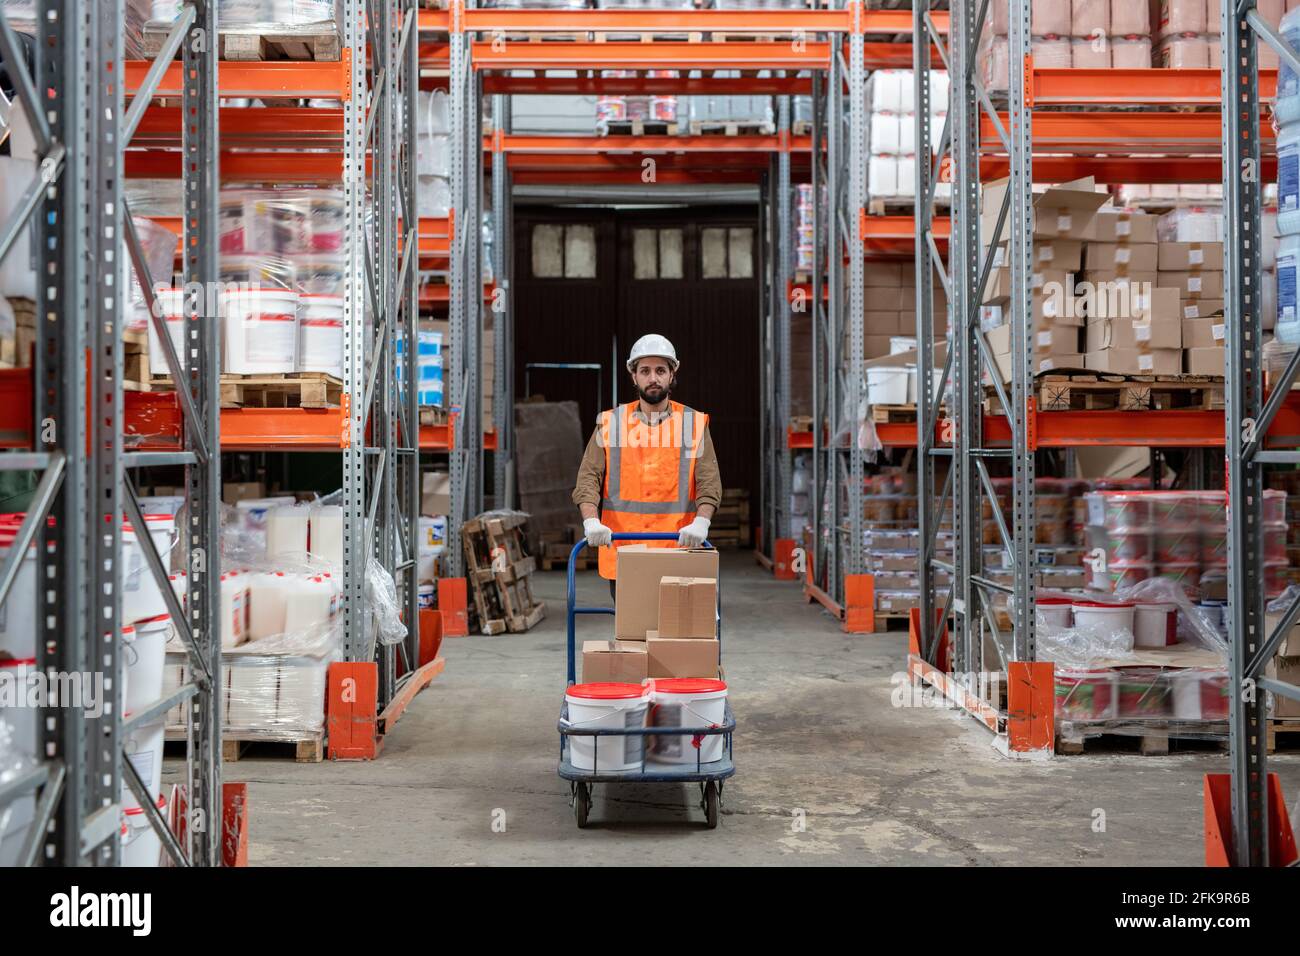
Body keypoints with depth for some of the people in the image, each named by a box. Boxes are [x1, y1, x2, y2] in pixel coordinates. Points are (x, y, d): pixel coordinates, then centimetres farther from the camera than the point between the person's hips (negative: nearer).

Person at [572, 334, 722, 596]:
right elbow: (589, 476, 1)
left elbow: (709, 481, 0)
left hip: (676, 551, -1)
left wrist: (701, 522, -19)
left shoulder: (694, 423, 7)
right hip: (621, 552, 1)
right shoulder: (610, 423, 8)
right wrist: (591, 521, -17)